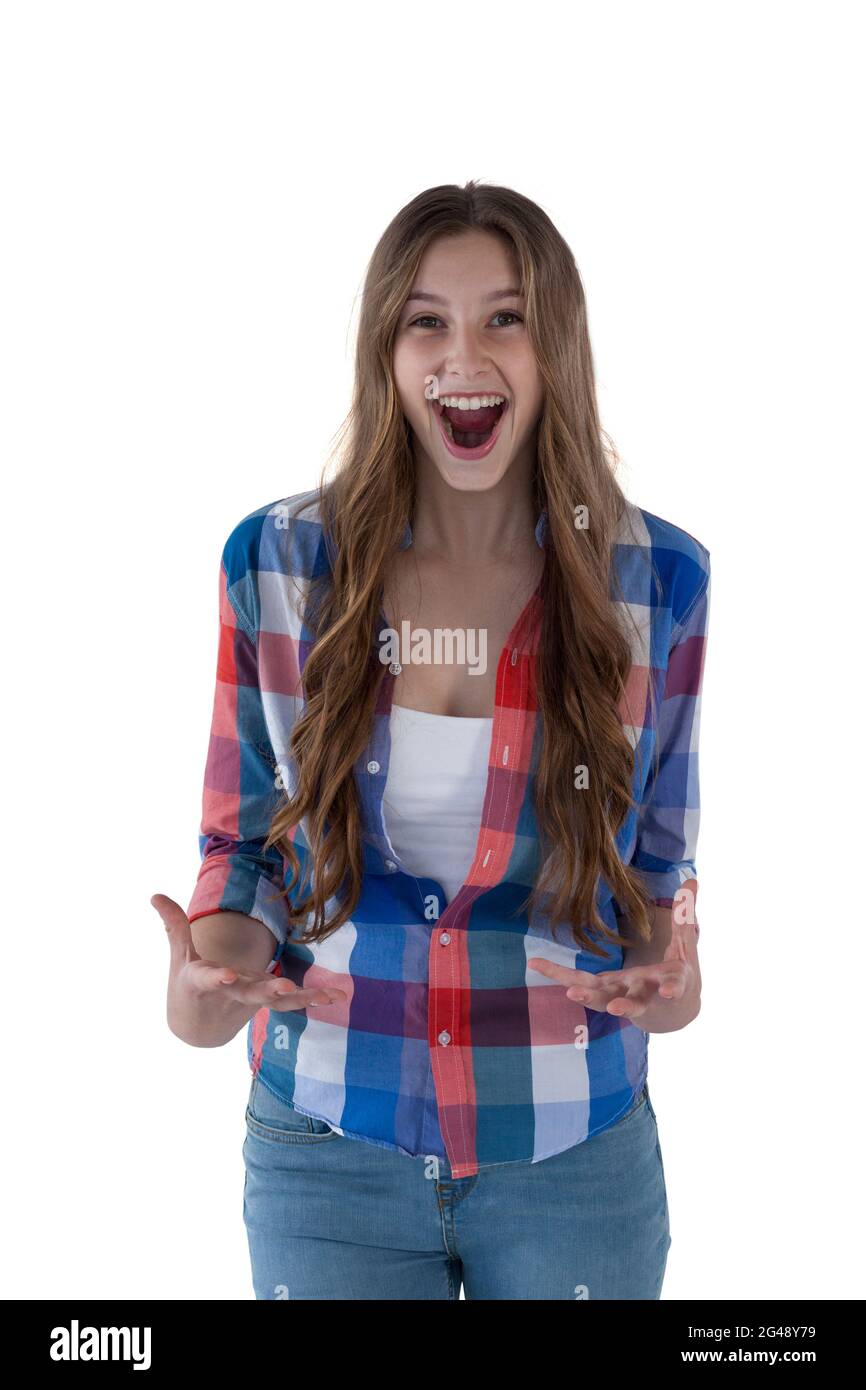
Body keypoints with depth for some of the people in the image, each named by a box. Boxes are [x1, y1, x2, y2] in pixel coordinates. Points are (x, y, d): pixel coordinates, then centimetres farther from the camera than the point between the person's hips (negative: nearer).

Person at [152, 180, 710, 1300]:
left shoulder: (657, 580, -6)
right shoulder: (276, 562, -7)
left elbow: (658, 862, 4)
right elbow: (241, 840, 3)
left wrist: (671, 976, -17)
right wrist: (206, 977, -17)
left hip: (575, 1160, 0)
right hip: (325, 1146, 0)